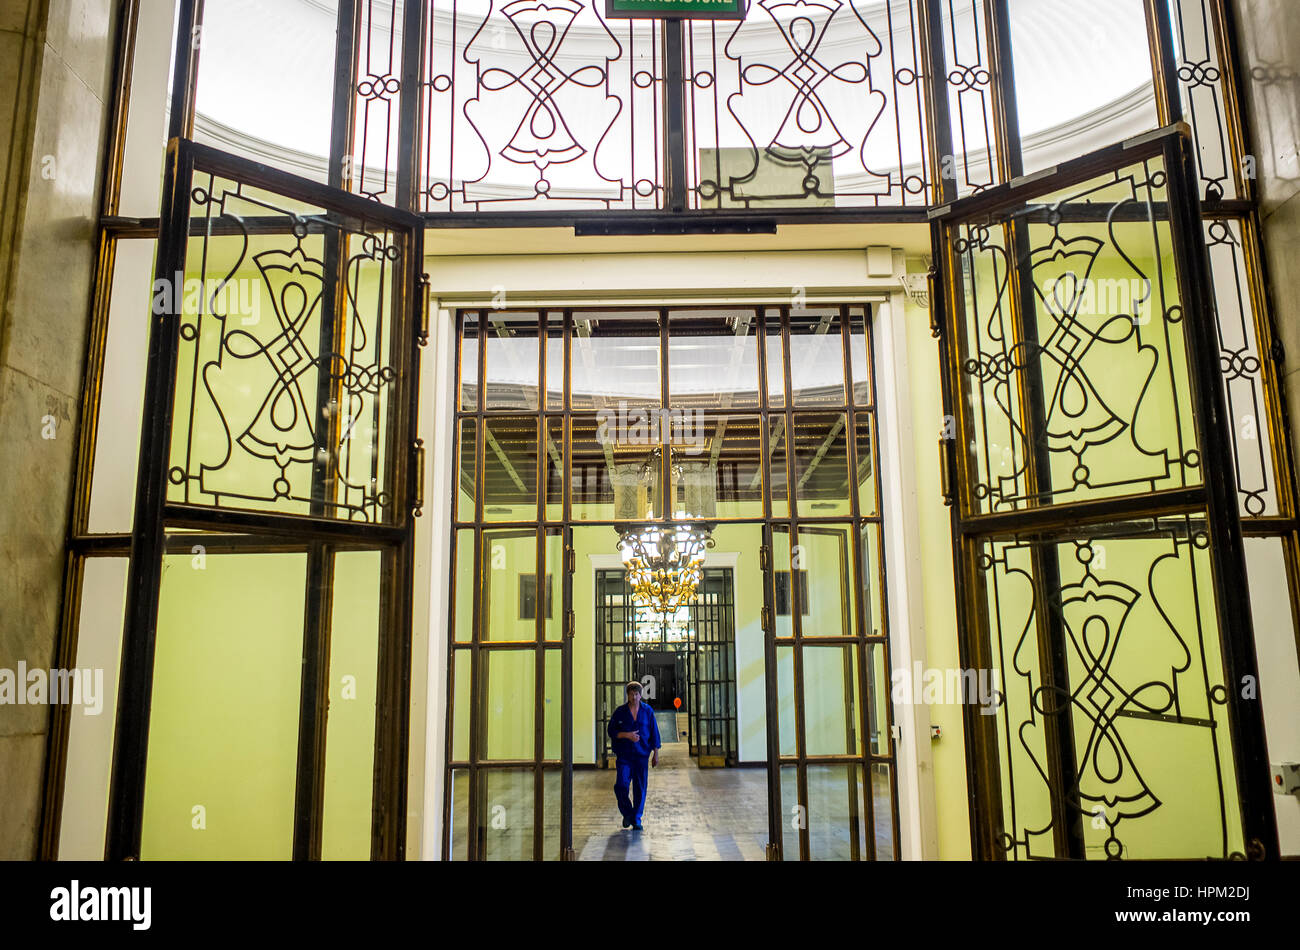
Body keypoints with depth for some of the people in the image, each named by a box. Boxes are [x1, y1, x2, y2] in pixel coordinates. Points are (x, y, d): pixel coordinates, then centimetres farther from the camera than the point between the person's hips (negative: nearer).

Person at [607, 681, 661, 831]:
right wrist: (627, 735, -12)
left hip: (642, 755, 1)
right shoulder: (620, 712, 2)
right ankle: (627, 813, 15)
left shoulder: (648, 711, 3)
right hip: (623, 755, 0)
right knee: (621, 786, -10)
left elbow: (654, 733, 7)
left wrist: (656, 754, 4)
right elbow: (611, 731, 3)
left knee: (640, 788, 2)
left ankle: (636, 820, 14)